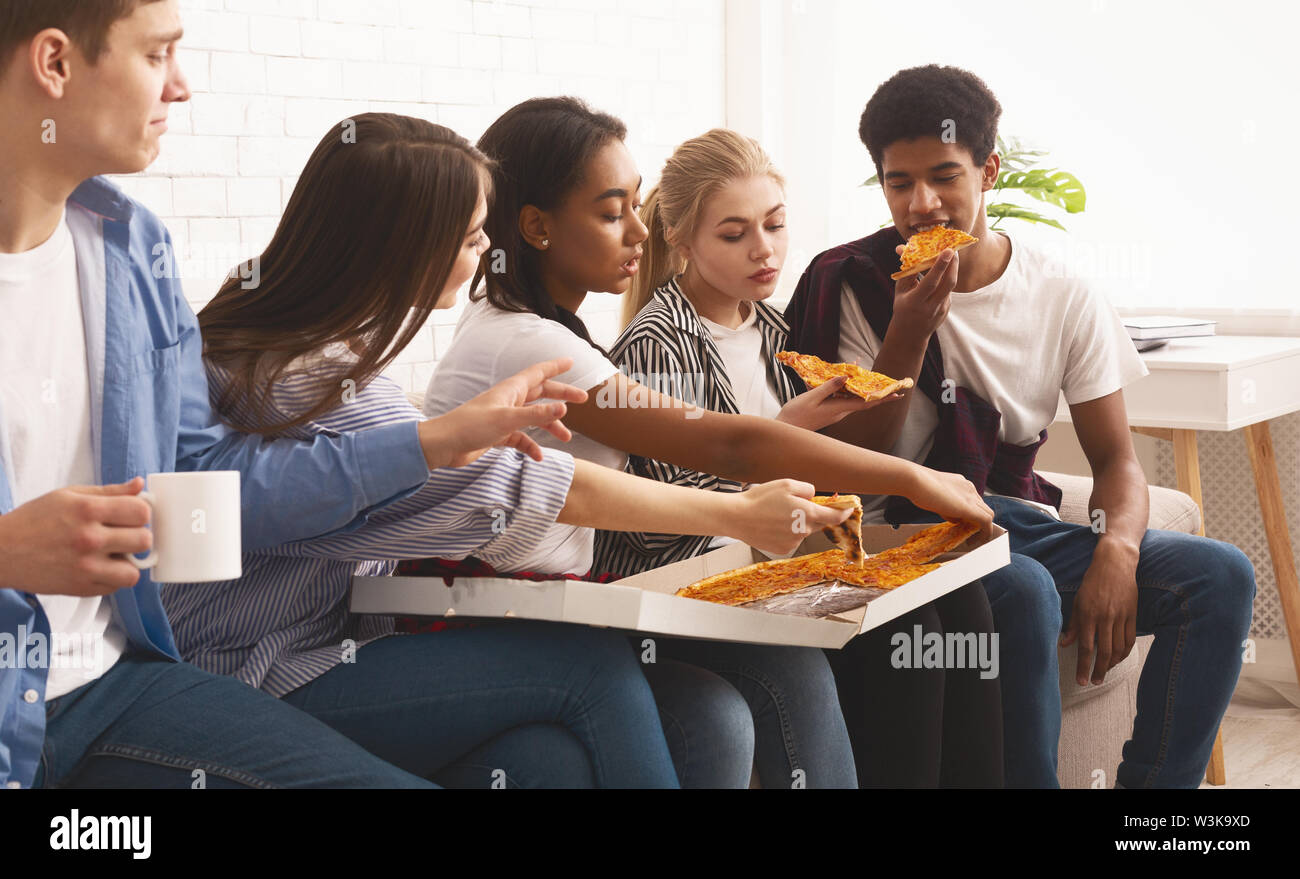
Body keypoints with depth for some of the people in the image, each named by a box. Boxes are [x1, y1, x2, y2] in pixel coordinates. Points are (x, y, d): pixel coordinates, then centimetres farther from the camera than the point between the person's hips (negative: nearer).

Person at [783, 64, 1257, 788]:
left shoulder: (1064, 299, 4)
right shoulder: (856, 287, -3)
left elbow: (1116, 457, 3)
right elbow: (853, 461, -6)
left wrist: (1116, 552, -19)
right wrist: (911, 328, -18)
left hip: (1019, 522, 4)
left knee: (1221, 575, -17)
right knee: (1025, 590, -36)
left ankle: (1152, 784, -10)